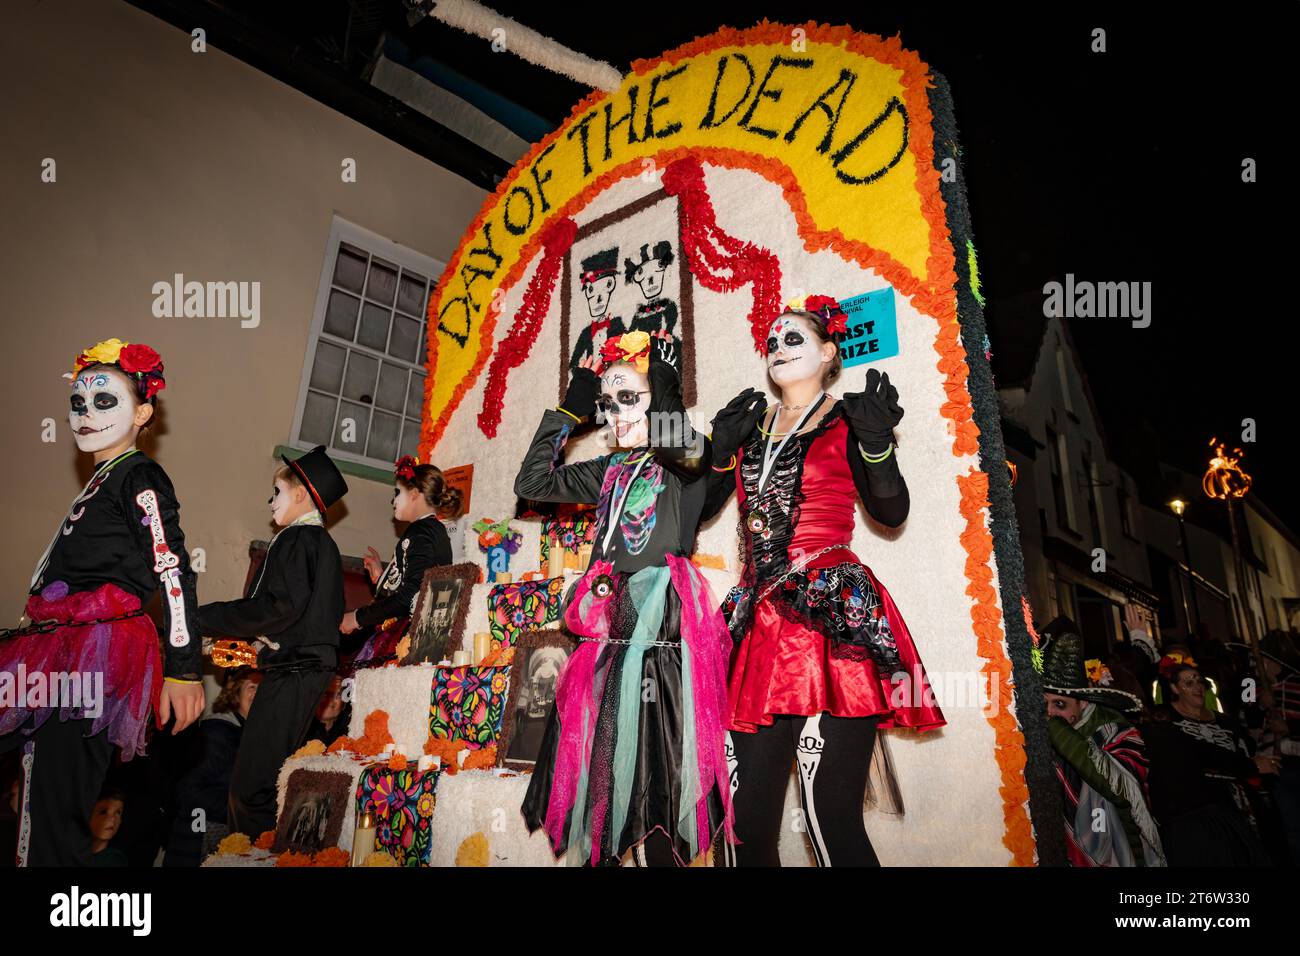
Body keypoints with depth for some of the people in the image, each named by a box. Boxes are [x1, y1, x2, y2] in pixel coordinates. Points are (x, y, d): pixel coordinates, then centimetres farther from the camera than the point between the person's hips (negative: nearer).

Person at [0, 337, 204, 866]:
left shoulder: (140, 477, -5)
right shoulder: (101, 481, 23)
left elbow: (175, 574, -15)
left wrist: (183, 669, -20)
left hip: (99, 652, -9)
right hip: (65, 653, 10)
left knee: (55, 809, -8)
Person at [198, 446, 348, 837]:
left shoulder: (295, 539, -9)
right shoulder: (325, 543, 18)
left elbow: (282, 607, -20)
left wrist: (205, 617, -11)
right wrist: (259, 638, 21)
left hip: (292, 668, -10)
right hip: (313, 664, 10)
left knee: (251, 783, -7)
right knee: (272, 773, 17)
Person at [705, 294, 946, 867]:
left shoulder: (847, 418, 7)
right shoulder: (750, 423, 19)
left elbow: (891, 512, -2)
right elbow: (701, 506, 15)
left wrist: (877, 443, -16)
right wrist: (724, 450, 1)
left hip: (831, 620, -4)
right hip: (761, 624, 5)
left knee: (831, 818, -9)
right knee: (748, 823, 5)